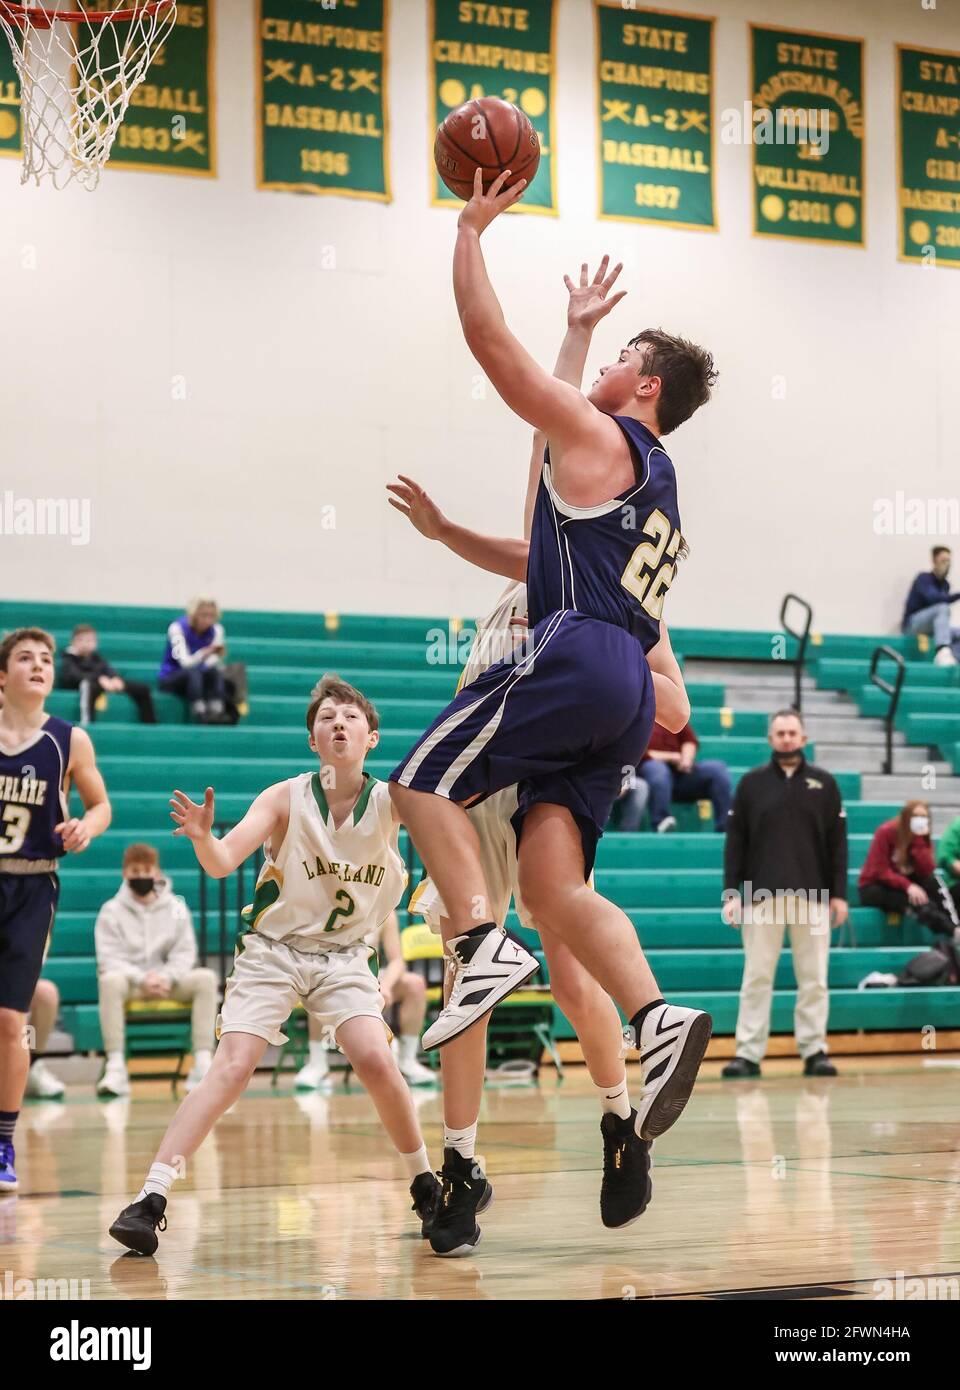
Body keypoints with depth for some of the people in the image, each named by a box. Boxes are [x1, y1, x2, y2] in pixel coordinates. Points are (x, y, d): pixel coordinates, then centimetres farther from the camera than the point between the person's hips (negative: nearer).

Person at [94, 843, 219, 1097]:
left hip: (168, 982, 2)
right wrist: (142, 979, -23)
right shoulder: (112, 911, 1)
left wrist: (166, 977, -18)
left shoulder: (176, 908, 8)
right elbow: (110, 959, -8)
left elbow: (184, 953, 2)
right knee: (110, 980, -37)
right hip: (130, 982, -2)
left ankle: (202, 1065, -32)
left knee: (206, 978, -25)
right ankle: (115, 1068, -41)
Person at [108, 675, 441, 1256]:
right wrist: (203, 837, -46)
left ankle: (426, 1185, 3)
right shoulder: (286, 798, -14)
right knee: (232, 1068, -17)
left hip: (344, 956, 1)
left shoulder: (391, 801, -8)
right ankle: (151, 1199, -18)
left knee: (377, 1061, -19)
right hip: (273, 951, -1)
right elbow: (224, 863, -24)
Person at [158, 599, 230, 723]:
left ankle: (216, 712, -42)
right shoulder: (178, 627, -17)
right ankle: (201, 715, -48)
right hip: (171, 678, -4)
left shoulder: (216, 629, -4)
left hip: (200, 677, 4)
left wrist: (217, 655, -35)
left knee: (216, 673, -28)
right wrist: (205, 652, -45)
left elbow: (211, 664, -12)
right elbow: (185, 662, -28)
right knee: (193, 673, -36)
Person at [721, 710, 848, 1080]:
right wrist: (731, 892, -1)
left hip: (812, 895, 0)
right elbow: (735, 841, 6)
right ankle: (748, 1053, 1)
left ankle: (814, 1050, 7)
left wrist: (839, 893, 1)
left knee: (814, 978, 1)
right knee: (757, 976, -1)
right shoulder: (751, 783, 7)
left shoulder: (824, 784, 8)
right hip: (761, 895, 0)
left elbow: (837, 842, 7)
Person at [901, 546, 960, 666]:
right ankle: (943, 651, -49)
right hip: (912, 624, -7)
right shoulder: (924, 578, -11)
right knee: (942, 608, -32)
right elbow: (933, 598, -29)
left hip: (929, 627, 8)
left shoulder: (945, 585, 10)